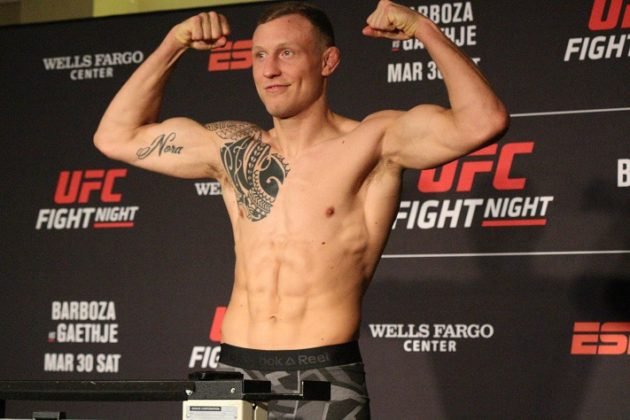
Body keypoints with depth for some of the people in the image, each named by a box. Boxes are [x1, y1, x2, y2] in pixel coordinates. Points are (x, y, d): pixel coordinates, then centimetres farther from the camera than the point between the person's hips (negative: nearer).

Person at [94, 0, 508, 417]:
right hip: (234, 373, 4)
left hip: (325, 380, -4)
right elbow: (117, 137, 18)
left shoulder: (373, 142, -3)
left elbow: (484, 122, -16)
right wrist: (174, 44, 15)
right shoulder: (233, 147, 12)